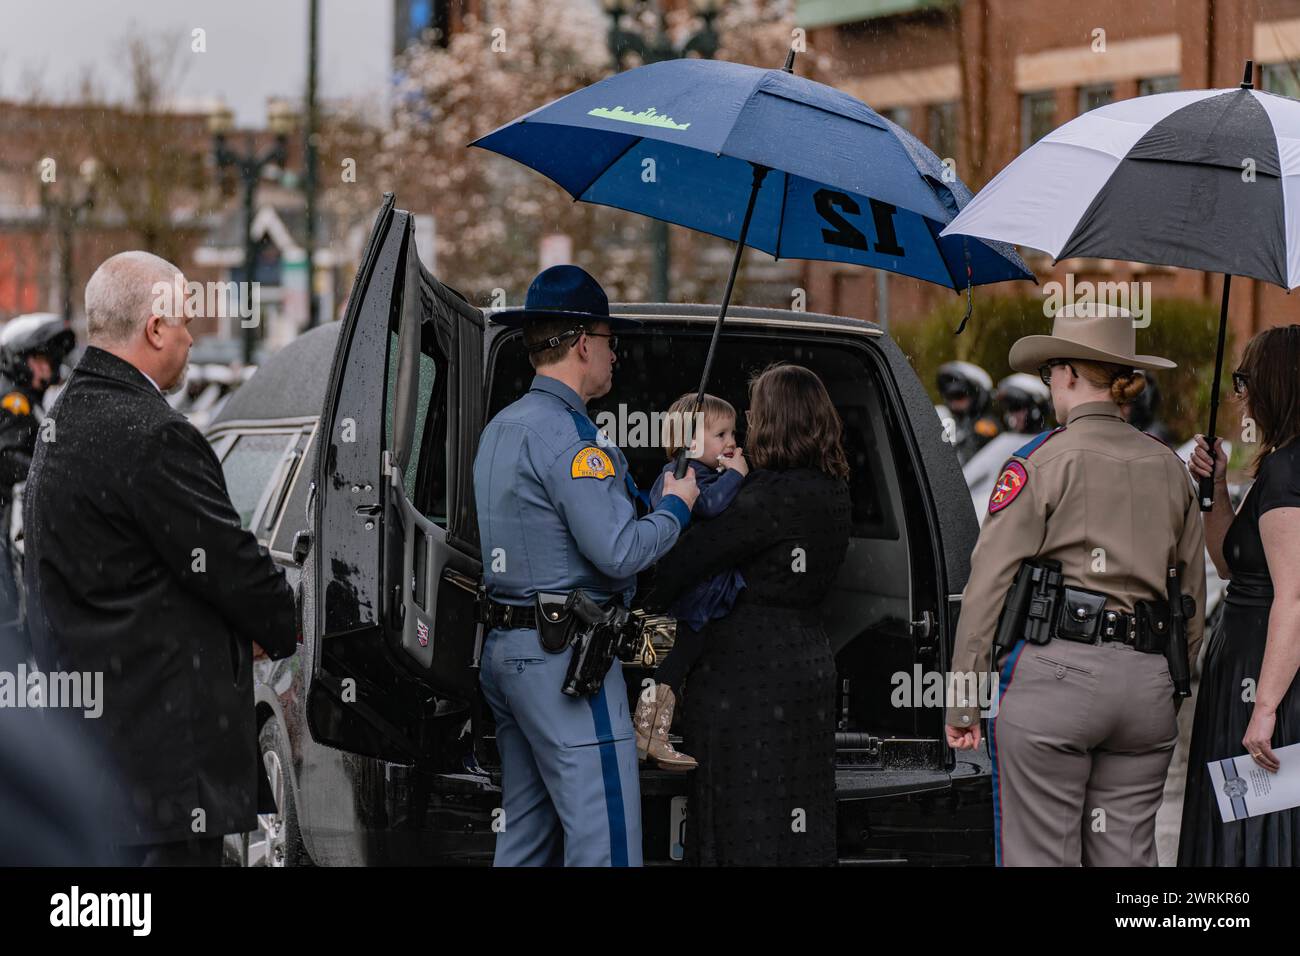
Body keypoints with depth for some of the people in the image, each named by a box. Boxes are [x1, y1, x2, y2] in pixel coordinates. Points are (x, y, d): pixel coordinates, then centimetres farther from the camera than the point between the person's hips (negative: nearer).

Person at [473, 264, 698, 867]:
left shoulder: (500, 429, 16)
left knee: (526, 833, 13)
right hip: (566, 657, -10)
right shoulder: (566, 433, -15)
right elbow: (620, 551, -20)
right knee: (605, 839, -9)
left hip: (504, 649, 10)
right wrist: (675, 506, -2)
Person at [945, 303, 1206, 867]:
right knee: (1126, 857, 9)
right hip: (1147, 682, 5)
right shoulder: (1170, 467, 14)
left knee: (1039, 857, -2)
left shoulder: (1041, 461, -3)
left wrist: (963, 696, -2)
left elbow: (989, 582, -5)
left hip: (1055, 674, -5)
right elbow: (1193, 594, 18)